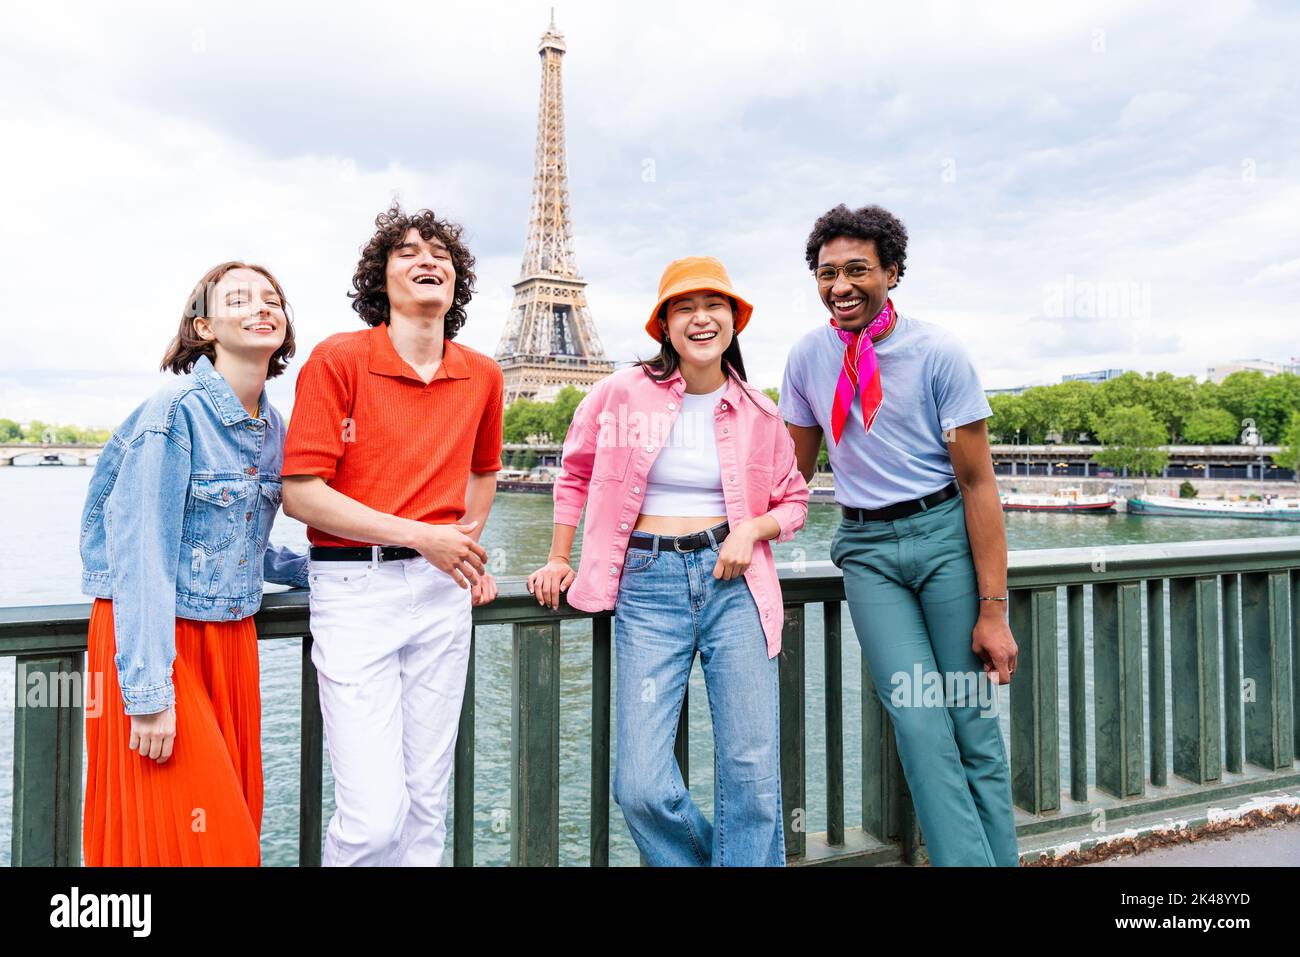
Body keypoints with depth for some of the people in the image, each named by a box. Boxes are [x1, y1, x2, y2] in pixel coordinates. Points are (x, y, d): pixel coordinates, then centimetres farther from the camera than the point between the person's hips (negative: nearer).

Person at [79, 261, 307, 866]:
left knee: (231, 823, 13)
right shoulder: (174, 413, -15)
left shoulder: (273, 427, 7)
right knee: (175, 833, 1)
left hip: (232, 639, 7)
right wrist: (149, 692, -21)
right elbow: (138, 557, -19)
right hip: (157, 635, -7)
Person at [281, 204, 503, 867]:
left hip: (443, 591, 5)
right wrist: (419, 535, -14)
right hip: (355, 586, -4)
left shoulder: (482, 376, 10)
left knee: (427, 801, 11)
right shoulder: (338, 359, -5)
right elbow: (301, 492, -10)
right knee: (374, 813, -9)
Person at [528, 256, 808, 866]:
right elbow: (577, 472, 16)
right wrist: (558, 561, 18)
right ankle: (699, 859, 25)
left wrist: (754, 528, -5)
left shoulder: (758, 414, 6)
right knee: (641, 786, -6)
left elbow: (793, 501, 16)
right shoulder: (622, 394, 1)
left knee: (752, 771, -1)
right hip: (648, 584, -1)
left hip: (733, 582, 1)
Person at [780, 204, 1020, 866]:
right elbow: (795, 469, 15)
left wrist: (992, 610, -11)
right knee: (918, 723, -6)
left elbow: (978, 482, -8)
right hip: (865, 548, 2)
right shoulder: (808, 357, 3)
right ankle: (965, 860, 4)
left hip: (945, 534, -2)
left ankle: (1002, 859, 17)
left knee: (973, 723, 1)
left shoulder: (937, 353, -8)